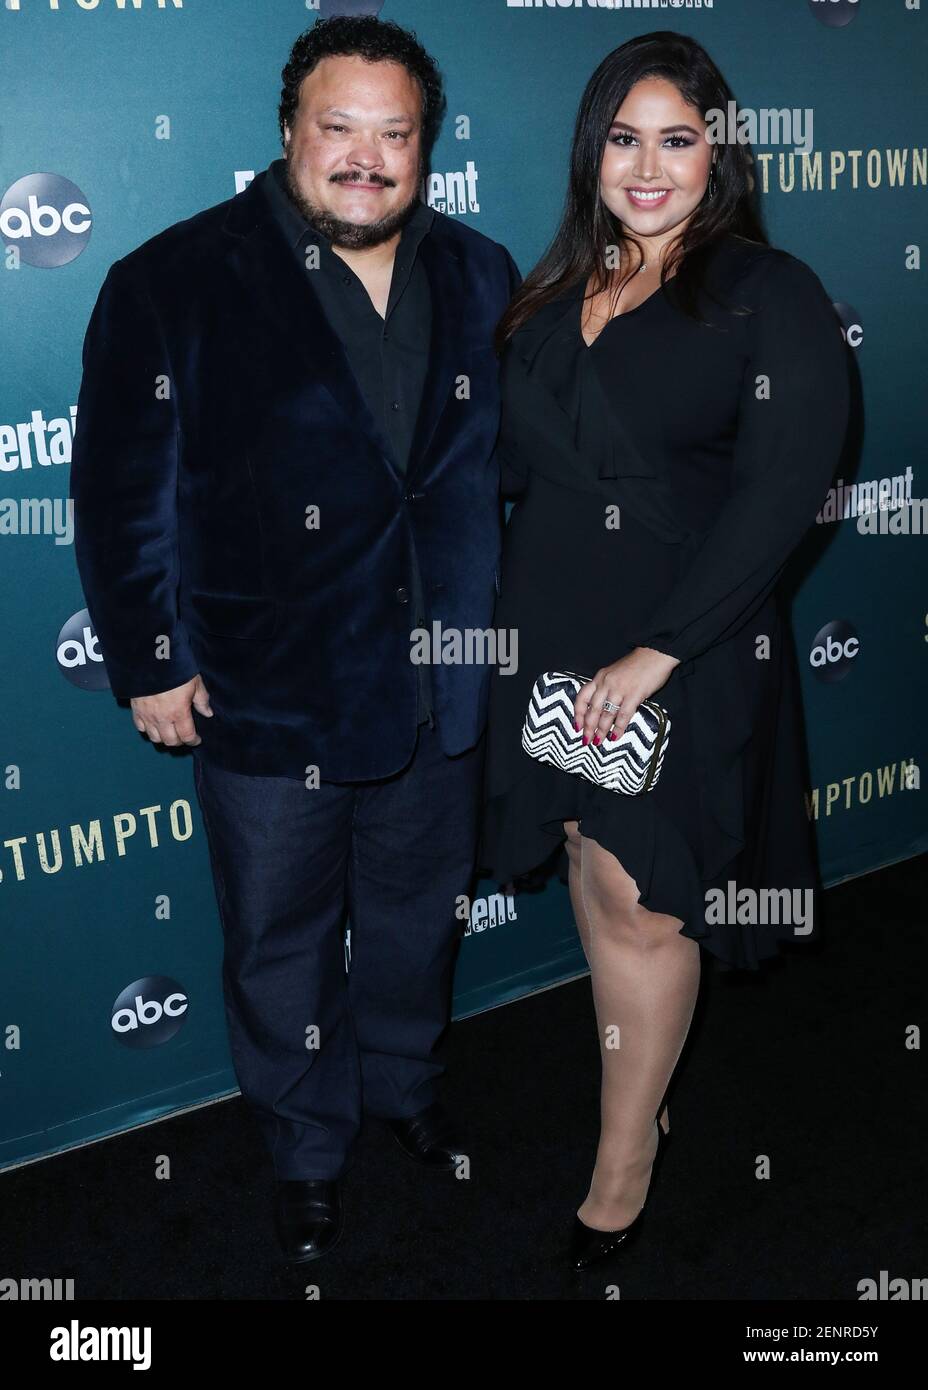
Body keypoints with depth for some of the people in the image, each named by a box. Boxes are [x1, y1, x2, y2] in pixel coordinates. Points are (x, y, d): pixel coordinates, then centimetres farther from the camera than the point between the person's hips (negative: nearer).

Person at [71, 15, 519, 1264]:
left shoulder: (481, 280, 2)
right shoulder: (176, 283, -11)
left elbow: (515, 460, 10)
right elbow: (123, 491, -9)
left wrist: (511, 624, 9)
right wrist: (150, 663, -9)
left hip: (440, 688, 4)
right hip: (267, 697, -3)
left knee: (419, 912, 23)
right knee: (283, 941, 14)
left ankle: (405, 1082, 51)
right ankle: (308, 1148, 39)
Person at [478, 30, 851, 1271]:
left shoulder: (770, 296, -5)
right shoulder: (555, 292, 11)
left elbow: (781, 495, -15)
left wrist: (656, 653, -19)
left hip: (688, 649, -5)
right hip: (553, 634, 5)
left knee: (639, 901, -1)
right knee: (596, 879, 12)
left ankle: (620, 1178, 16)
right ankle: (643, 1105, 33)